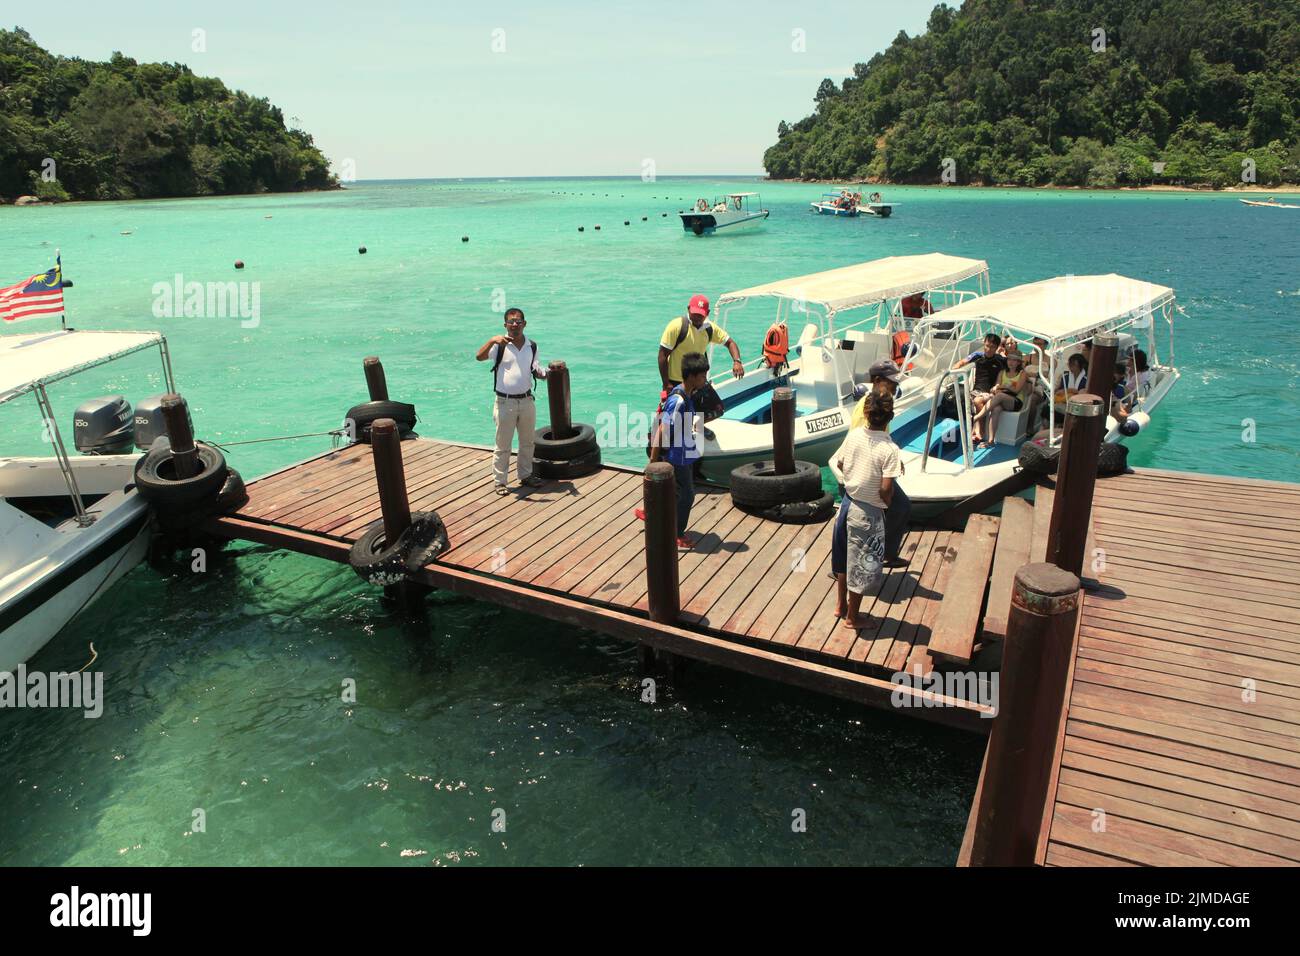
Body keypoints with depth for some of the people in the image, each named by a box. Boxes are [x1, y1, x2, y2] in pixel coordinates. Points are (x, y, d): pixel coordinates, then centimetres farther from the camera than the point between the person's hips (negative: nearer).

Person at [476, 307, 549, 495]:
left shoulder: (532, 346, 5)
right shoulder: (500, 345, -9)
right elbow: (479, 357, -24)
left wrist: (548, 372, -7)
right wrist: (492, 341, -38)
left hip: (527, 400, 5)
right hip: (505, 403, -4)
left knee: (528, 442, 17)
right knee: (503, 445, 4)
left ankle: (525, 475, 33)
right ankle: (500, 481, 15)